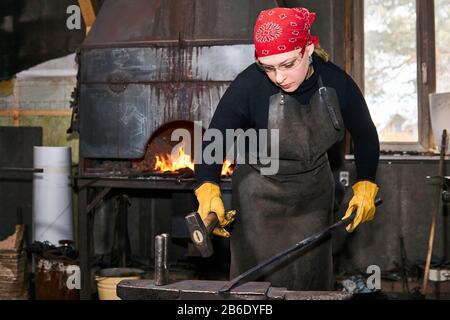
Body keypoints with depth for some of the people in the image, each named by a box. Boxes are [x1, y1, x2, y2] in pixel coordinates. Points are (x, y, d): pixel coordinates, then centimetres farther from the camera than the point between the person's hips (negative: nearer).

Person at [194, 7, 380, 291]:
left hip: (314, 195, 3)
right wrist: (209, 192, -32)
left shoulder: (336, 83, -15)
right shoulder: (249, 86, -24)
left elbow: (365, 136, 2)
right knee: (260, 279, -2)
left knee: (311, 278, 12)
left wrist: (365, 188, -2)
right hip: (261, 197, -3)